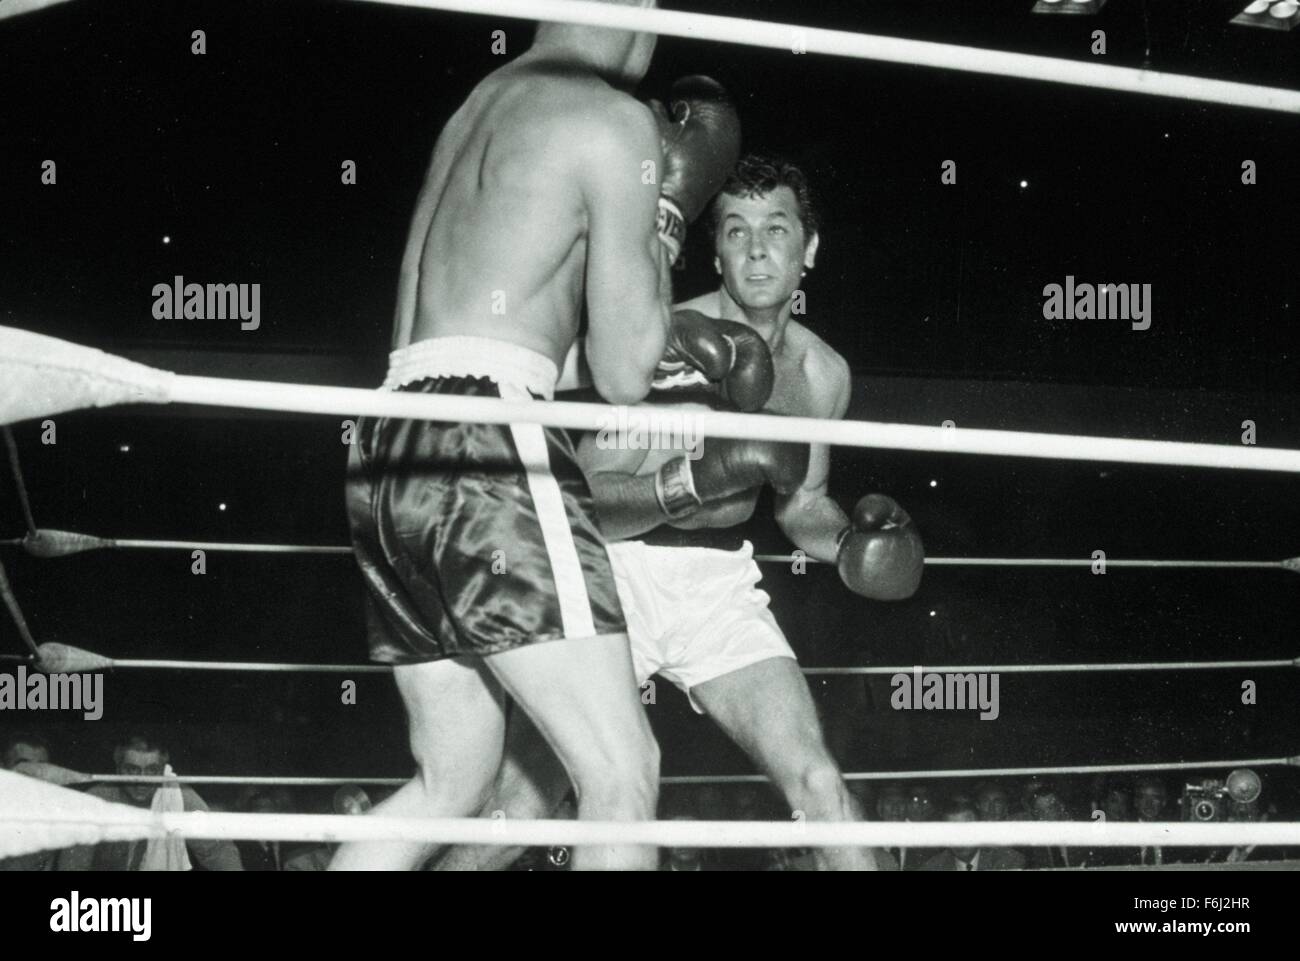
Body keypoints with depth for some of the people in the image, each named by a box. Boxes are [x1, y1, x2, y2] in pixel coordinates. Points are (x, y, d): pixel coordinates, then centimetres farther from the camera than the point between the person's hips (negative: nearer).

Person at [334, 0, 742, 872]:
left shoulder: (478, 108, 23)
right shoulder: (615, 122, -1)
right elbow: (624, 376, 0)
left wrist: (669, 338, 33)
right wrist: (666, 213, 11)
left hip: (392, 447, 9)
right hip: (488, 448, -9)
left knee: (454, 778, 17)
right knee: (623, 774, -8)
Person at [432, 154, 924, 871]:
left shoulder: (821, 374, 3)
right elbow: (589, 500, -17)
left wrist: (851, 538, -2)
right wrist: (696, 478, -32)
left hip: (717, 589, 4)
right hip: (615, 572, -4)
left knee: (817, 782, -9)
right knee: (514, 810, -8)